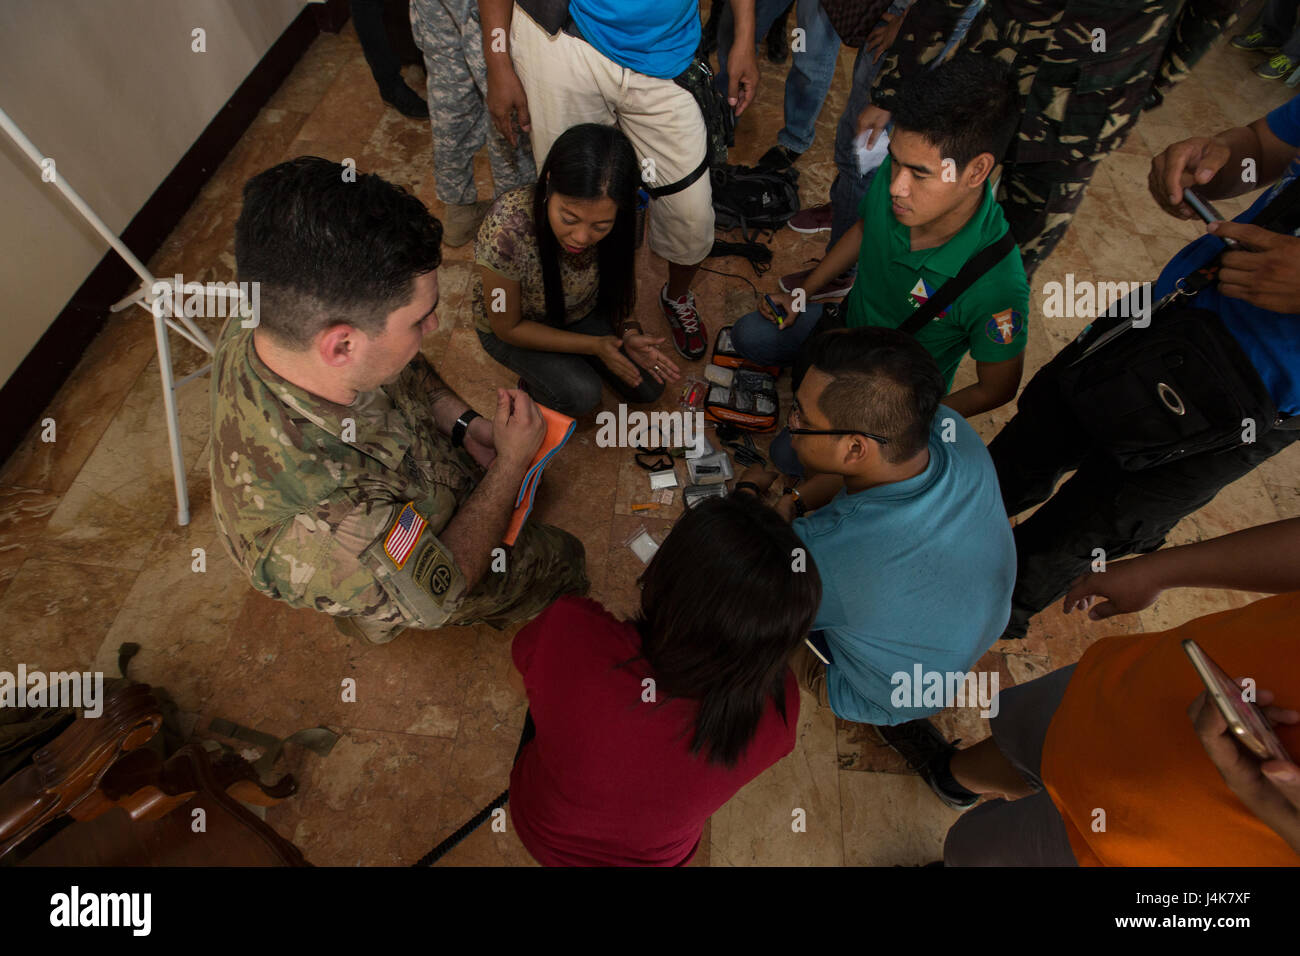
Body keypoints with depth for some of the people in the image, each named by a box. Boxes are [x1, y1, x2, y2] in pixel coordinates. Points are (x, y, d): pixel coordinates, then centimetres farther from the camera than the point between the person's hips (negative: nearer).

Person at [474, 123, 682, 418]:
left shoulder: (615, 220, -27)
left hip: (583, 311, 4)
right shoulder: (507, 231, -39)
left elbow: (616, 279, -4)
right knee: (581, 395, -24)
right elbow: (508, 328, -24)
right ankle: (537, 375, 8)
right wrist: (594, 345, -25)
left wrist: (629, 333, -22)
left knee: (648, 388, -4)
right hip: (515, 326, -3)